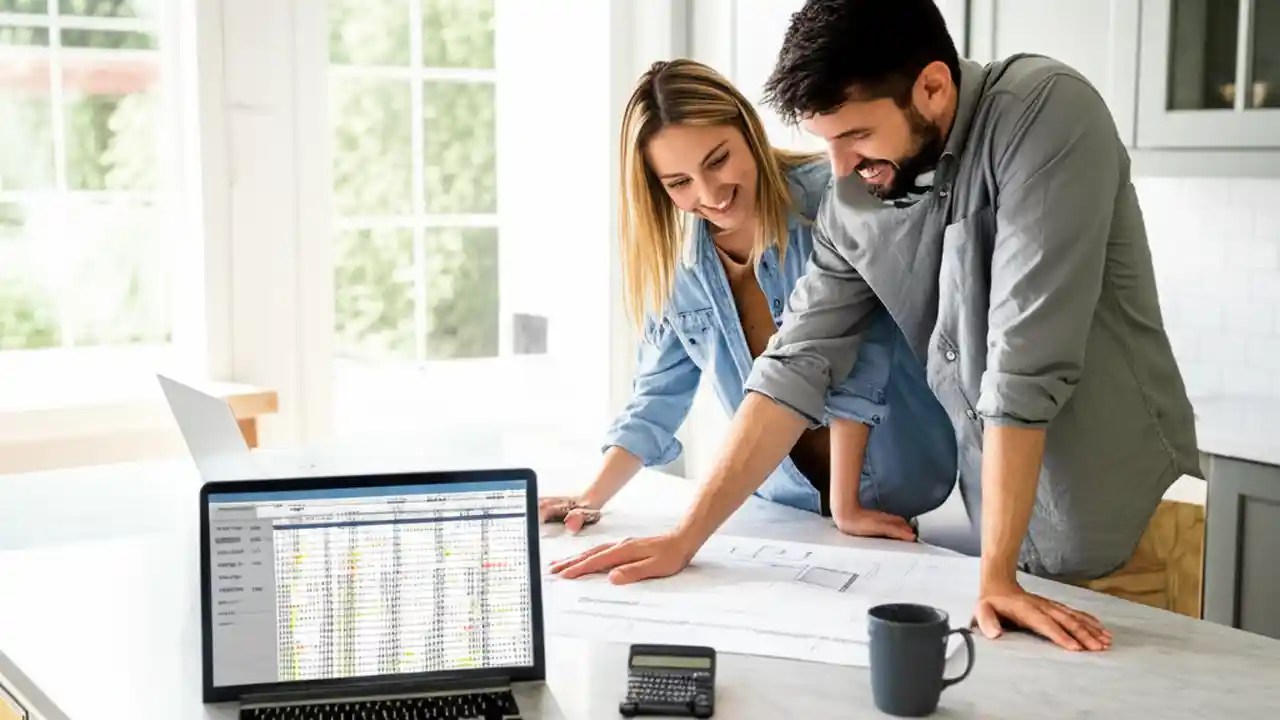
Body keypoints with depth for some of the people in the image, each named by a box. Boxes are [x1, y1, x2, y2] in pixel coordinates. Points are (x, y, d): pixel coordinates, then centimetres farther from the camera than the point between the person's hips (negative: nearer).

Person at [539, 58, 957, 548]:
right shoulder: (673, 256, -2)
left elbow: (856, 359, -18)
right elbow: (659, 394, 6)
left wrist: (846, 506, -20)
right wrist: (591, 500, -2)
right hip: (785, 506, 4)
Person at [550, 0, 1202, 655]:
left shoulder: (1046, 113, -22)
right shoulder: (853, 201, -4)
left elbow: (1025, 359, -26)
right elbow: (797, 367, -1)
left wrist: (996, 576, -27)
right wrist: (684, 538, -4)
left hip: (1129, 534, -4)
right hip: (1001, 531, 5)